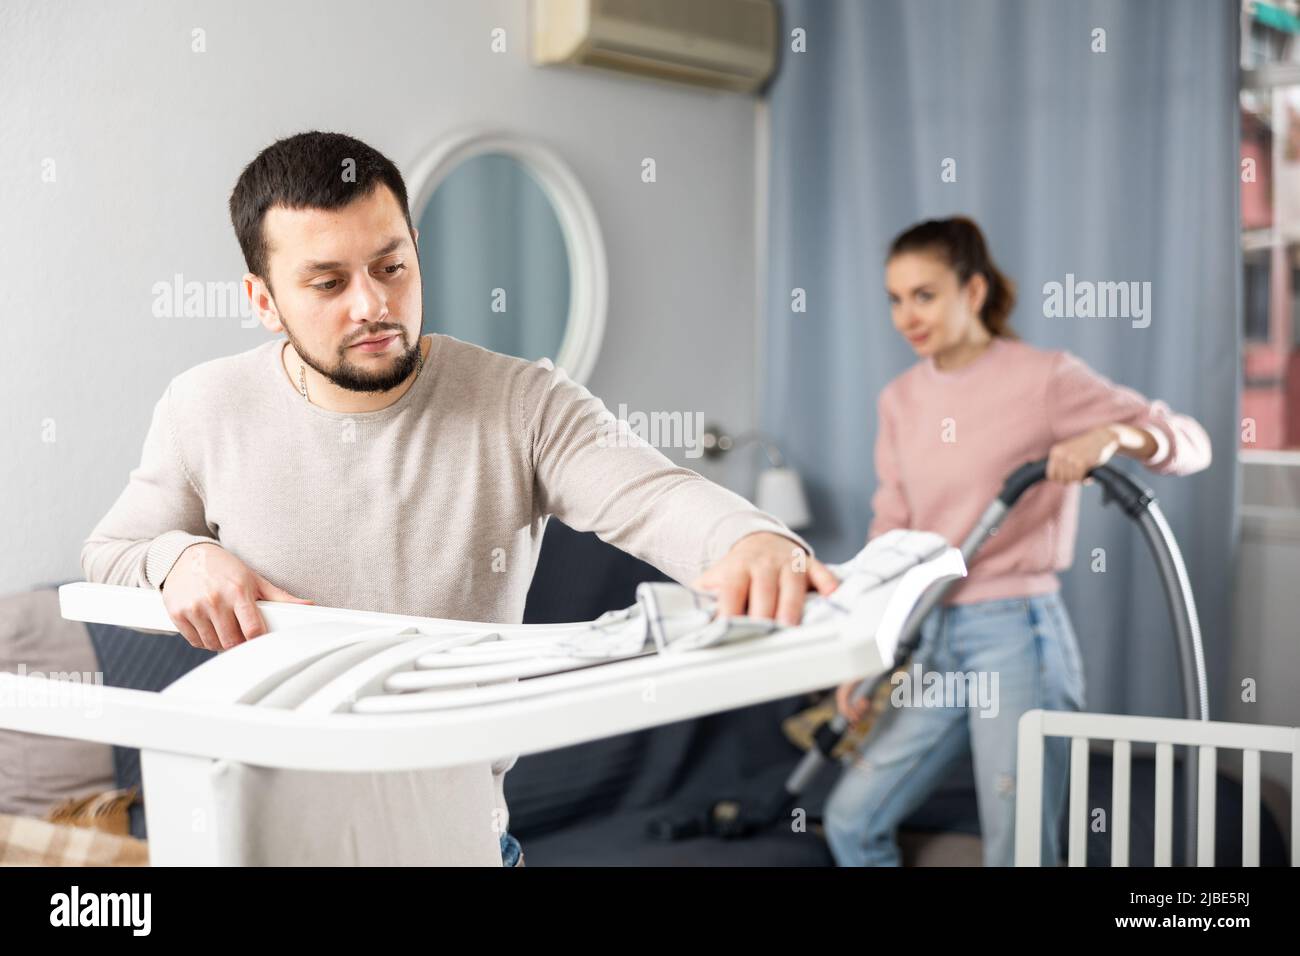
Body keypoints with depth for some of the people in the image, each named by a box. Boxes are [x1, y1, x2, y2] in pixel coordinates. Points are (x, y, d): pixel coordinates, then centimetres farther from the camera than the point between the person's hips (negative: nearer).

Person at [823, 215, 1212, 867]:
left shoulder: (1043, 378, -6)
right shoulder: (899, 400, 10)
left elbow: (1191, 443, -7)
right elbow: (890, 534, 13)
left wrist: (1113, 434, -28)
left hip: (1016, 634, -6)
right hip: (932, 641, 6)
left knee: (1018, 852, -4)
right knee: (850, 819, 8)